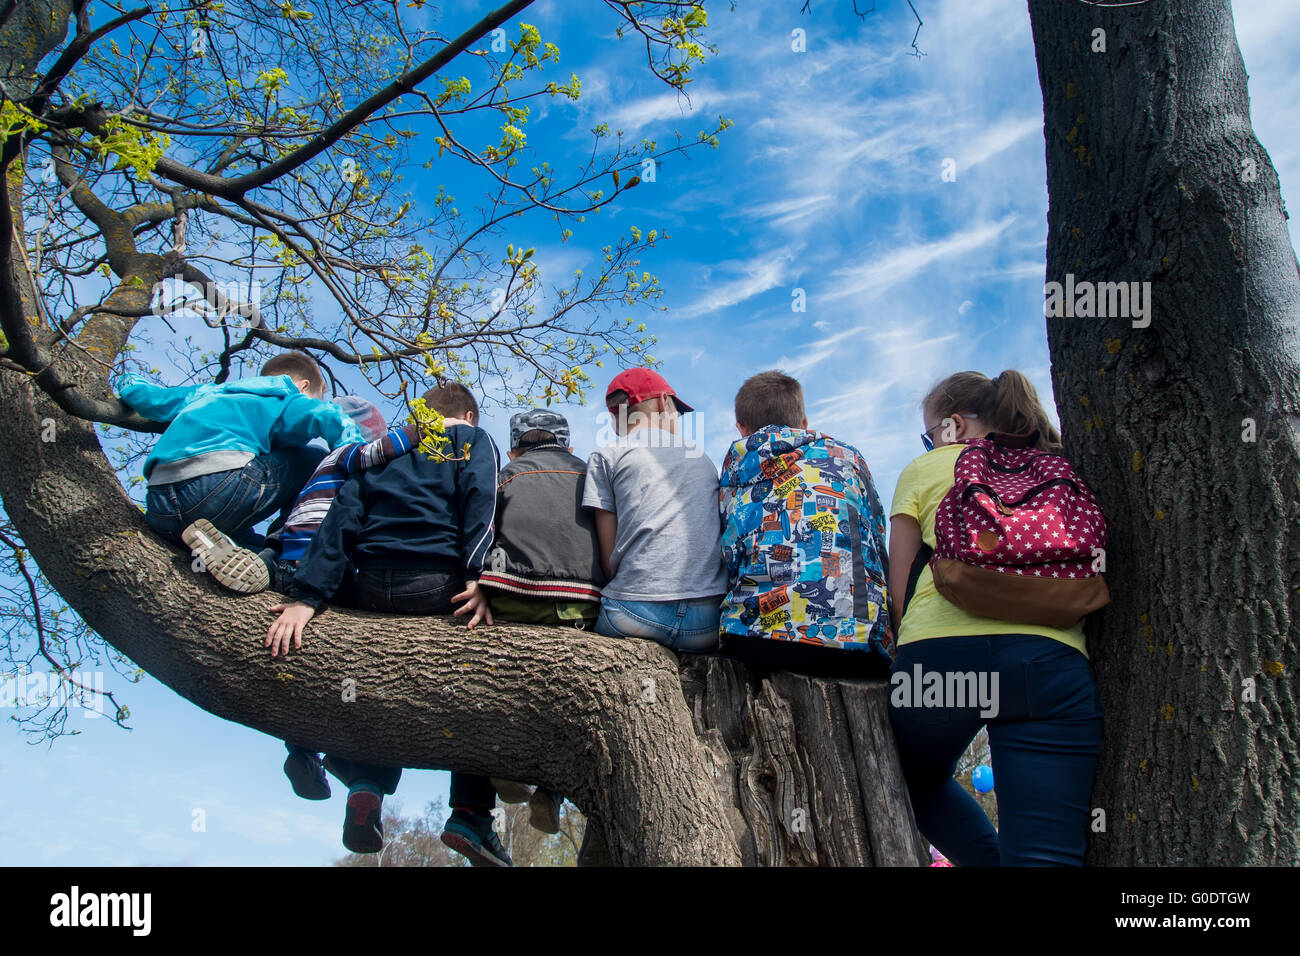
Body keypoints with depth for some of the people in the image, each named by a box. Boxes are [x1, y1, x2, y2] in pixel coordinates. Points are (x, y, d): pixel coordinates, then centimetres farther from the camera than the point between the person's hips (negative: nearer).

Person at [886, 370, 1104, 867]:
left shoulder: (927, 468, 15)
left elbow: (898, 594, 12)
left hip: (939, 651, -1)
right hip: (1052, 655, 2)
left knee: (920, 782, 26)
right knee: (1048, 852, -3)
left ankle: (994, 860, 5)